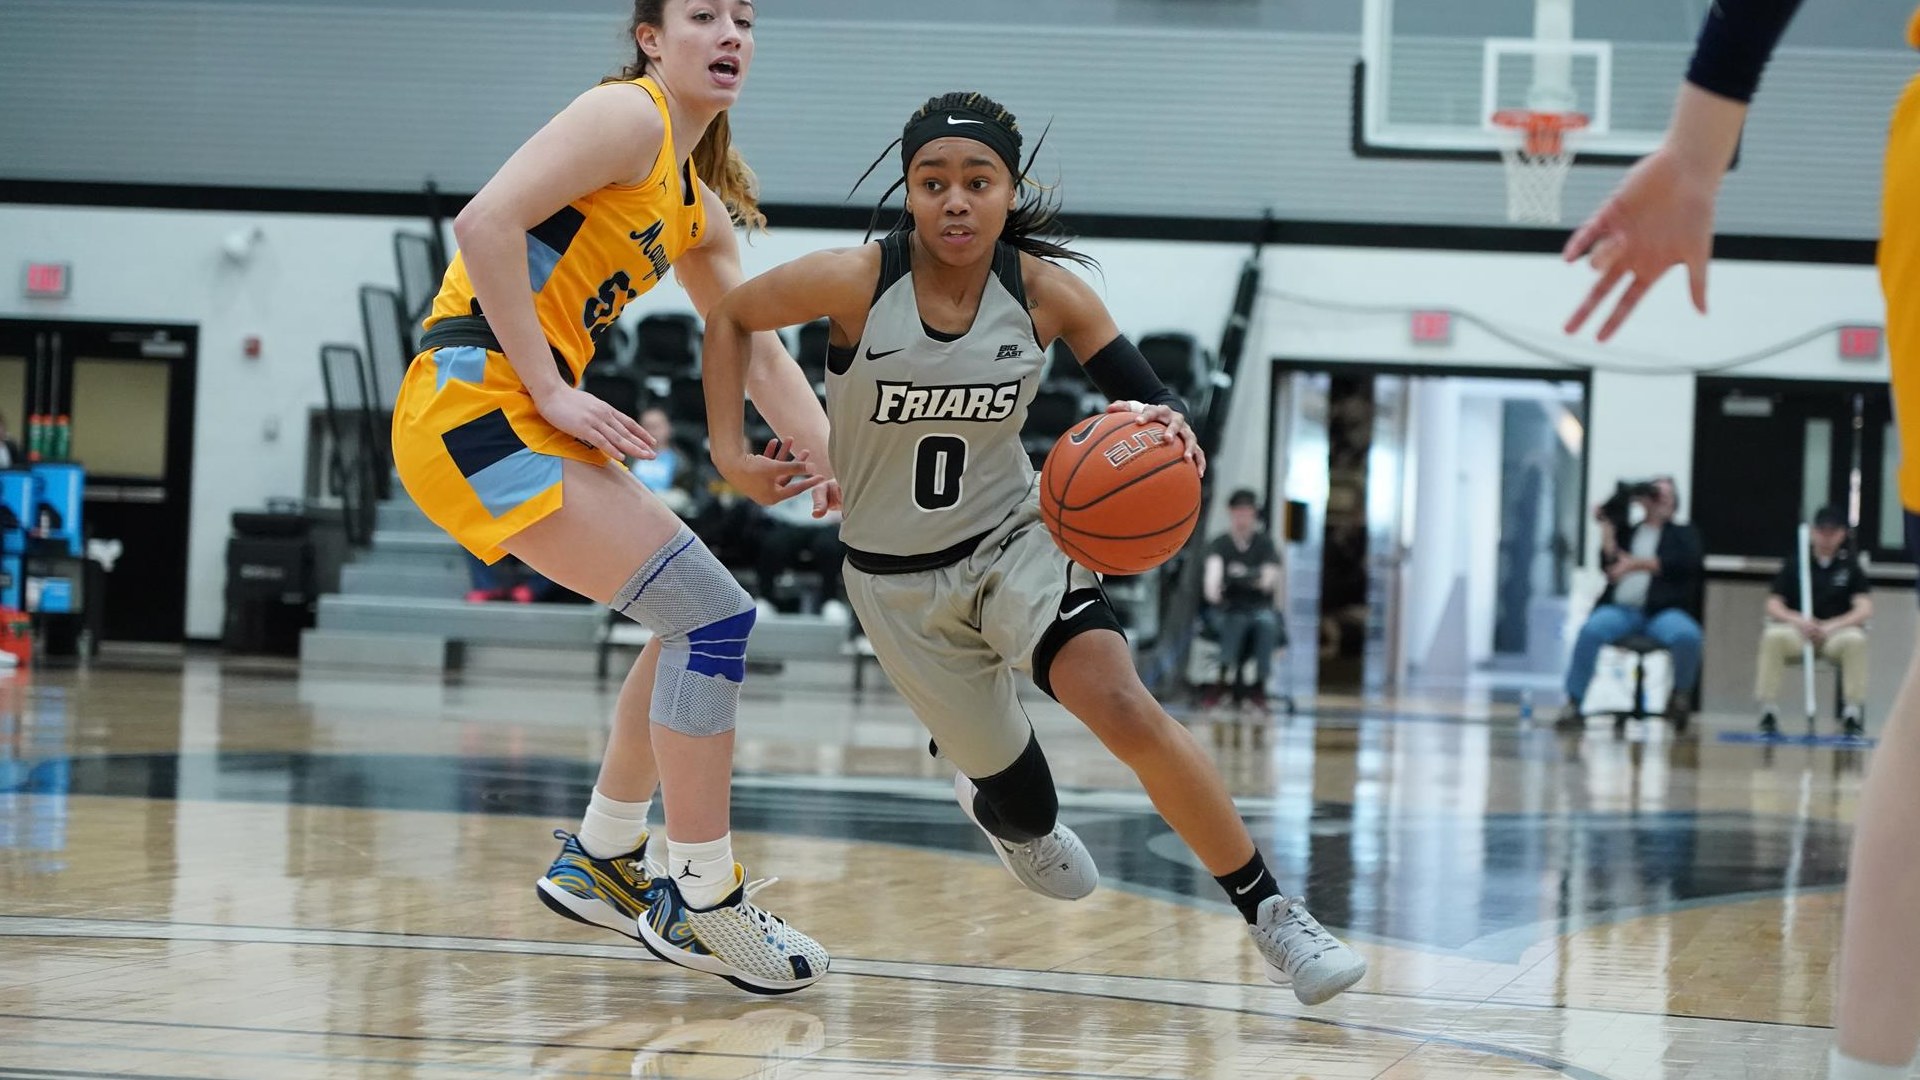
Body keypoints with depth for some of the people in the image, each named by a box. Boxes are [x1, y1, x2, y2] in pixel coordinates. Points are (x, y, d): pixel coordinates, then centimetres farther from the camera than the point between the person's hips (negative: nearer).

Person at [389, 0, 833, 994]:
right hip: (475, 400, -10)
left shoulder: (701, 207, 19)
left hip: (532, 423, 10)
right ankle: (703, 902, -3)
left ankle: (602, 861, 28)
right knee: (713, 615, -12)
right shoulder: (630, 115, -9)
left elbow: (760, 354, 22)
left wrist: (833, 460, 8)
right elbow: (485, 223, -20)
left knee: (701, 623, 16)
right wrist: (553, 392, -19)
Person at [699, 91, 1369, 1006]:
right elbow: (731, 315, -2)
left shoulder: (1046, 293, -14)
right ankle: (998, 803, 50)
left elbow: (1152, 400, -10)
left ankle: (1272, 916, -16)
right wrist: (728, 449, -9)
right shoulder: (857, 282, -18)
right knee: (1024, 811, 7)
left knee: (1123, 706, -27)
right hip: (898, 579, 0)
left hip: (1013, 538, 0)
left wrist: (1165, 427, -34)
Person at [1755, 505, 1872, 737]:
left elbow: (1864, 609, -5)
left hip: (1836, 632, 0)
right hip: (1798, 631, 0)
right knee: (1773, 636, -32)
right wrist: (1798, 620, -20)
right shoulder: (1795, 565, 6)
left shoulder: (1850, 566, 5)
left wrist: (1830, 627, -20)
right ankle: (1766, 711, -24)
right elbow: (1773, 606, 1)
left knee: (1855, 639, -34)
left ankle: (1852, 714, -25)